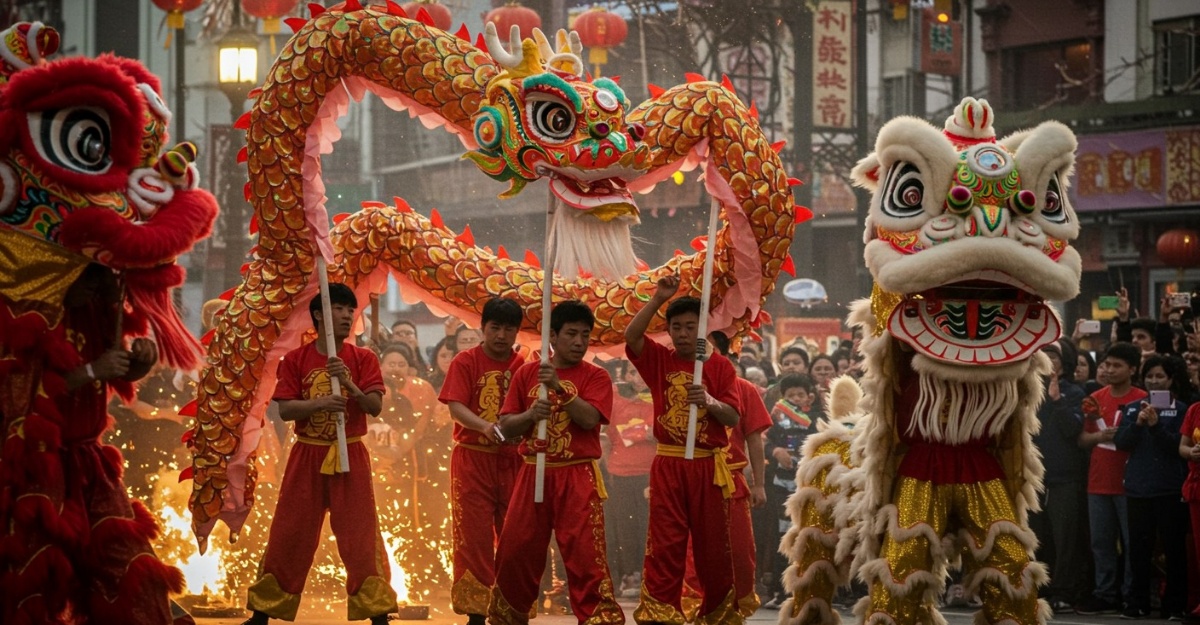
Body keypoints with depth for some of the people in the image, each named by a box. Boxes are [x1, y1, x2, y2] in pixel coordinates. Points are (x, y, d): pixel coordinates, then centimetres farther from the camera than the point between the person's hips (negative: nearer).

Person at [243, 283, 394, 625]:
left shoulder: (363, 359, 0)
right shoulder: (295, 360, 0)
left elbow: (375, 406, -8)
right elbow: (284, 409, -8)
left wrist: (349, 384, -24)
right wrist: (320, 402, -24)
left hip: (350, 456, 0)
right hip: (307, 456, 0)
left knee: (361, 537, -3)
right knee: (288, 535, 5)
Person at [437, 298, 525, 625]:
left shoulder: (523, 365, 5)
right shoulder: (465, 362, -2)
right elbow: (456, 407, -12)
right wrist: (484, 426, -30)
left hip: (513, 460, 2)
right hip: (473, 459, -2)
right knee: (474, 537, -1)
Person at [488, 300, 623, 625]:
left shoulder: (595, 377, 0)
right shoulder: (527, 373, 8)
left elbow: (589, 418, -17)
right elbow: (506, 427, 5)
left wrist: (558, 387, -24)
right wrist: (531, 414, -14)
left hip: (577, 477, -3)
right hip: (533, 474, 3)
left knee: (586, 552, -10)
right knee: (515, 551, 8)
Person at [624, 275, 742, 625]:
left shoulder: (720, 367, 2)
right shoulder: (660, 361, 5)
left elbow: (733, 419, -4)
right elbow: (631, 335, -13)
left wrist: (710, 402, -24)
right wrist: (658, 298, -19)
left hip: (708, 466, 0)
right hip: (668, 465, 0)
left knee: (712, 544, 6)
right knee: (664, 544, -3)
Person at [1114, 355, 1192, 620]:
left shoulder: (1180, 409, 1)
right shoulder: (1132, 408, 12)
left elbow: (1179, 446, -8)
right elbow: (1120, 442, 4)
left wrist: (1156, 425, -20)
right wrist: (1137, 423, -11)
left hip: (1169, 488, -3)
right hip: (1138, 487, 3)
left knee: (1173, 548, -1)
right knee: (1139, 548, 5)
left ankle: (1175, 606, 2)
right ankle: (1138, 604, 10)